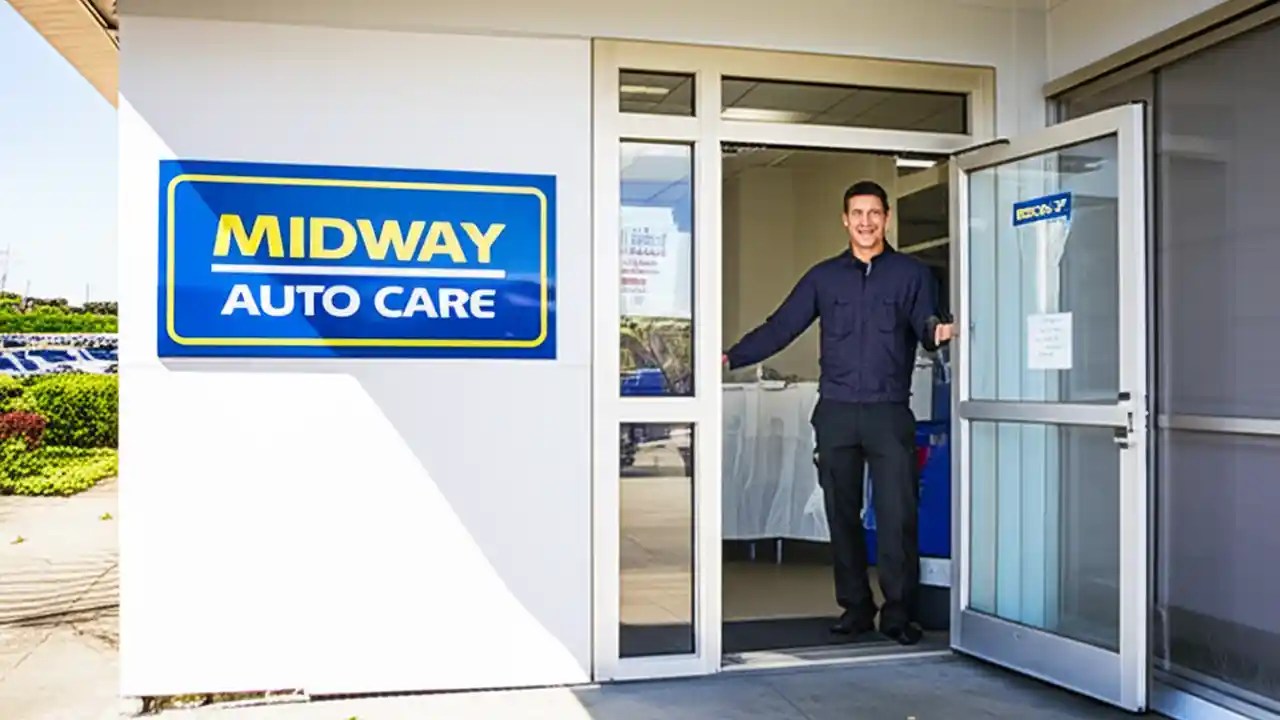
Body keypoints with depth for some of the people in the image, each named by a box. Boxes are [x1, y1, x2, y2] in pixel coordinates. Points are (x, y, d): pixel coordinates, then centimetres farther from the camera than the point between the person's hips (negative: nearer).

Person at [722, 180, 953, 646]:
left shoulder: (911, 273, 8)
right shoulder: (823, 277, 12)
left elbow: (926, 327, -1)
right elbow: (780, 328, 7)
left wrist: (939, 333, -26)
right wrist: (731, 358, -4)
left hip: (890, 413, -2)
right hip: (836, 413, 2)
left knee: (897, 515, -5)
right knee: (842, 515, 6)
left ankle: (899, 613, 6)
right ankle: (855, 608, 17)